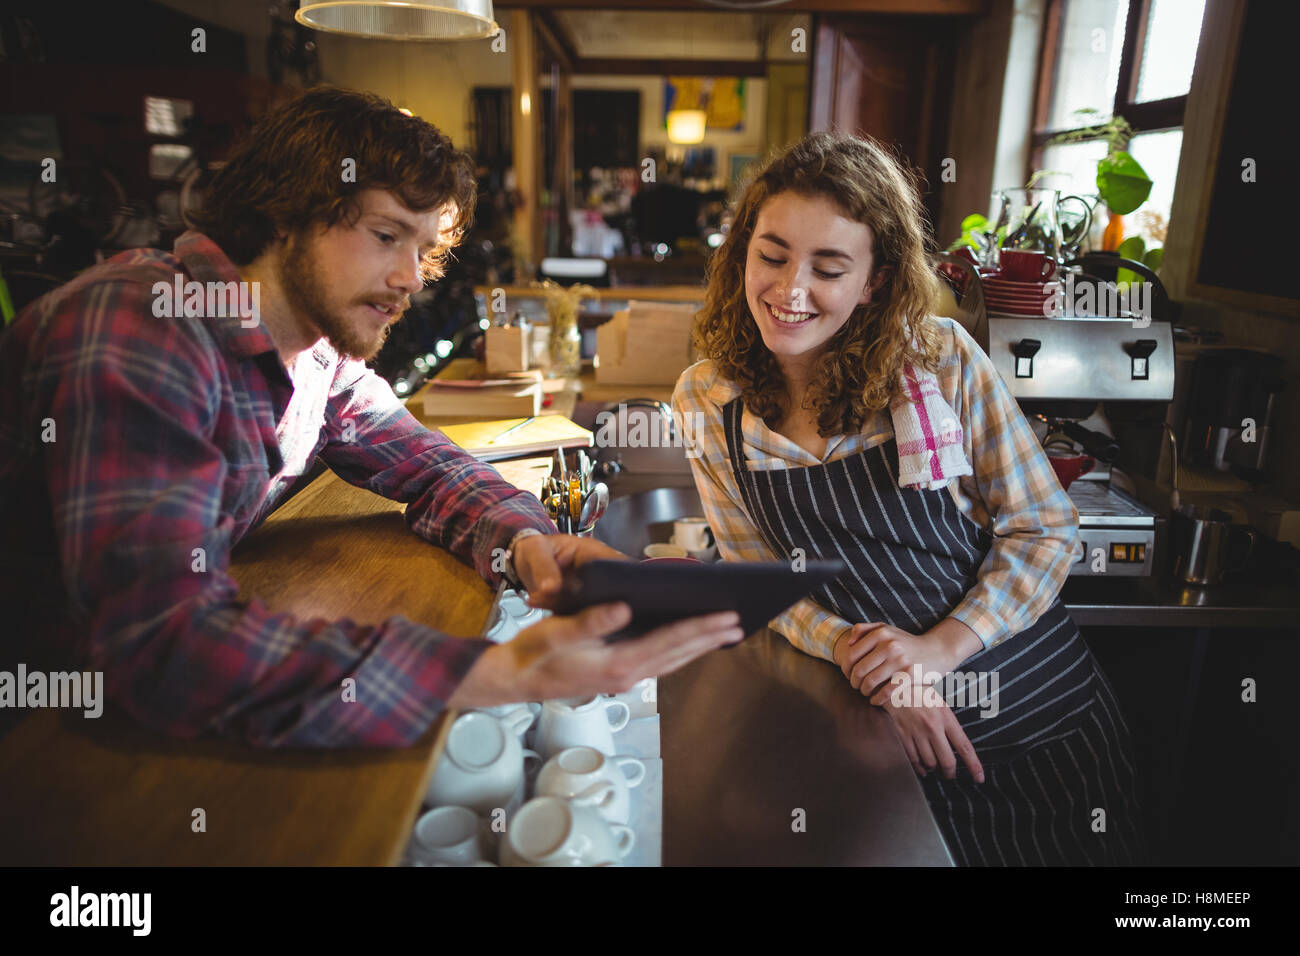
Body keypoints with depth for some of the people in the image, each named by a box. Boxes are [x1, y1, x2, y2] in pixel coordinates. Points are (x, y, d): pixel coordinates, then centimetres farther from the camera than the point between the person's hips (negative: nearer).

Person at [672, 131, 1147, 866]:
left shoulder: (943, 360, -16)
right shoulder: (708, 404, -9)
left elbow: (1046, 531, -8)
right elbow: (759, 575, -1)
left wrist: (942, 646, -20)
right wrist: (850, 648, -18)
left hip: (1038, 698, 0)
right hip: (884, 722, 1)